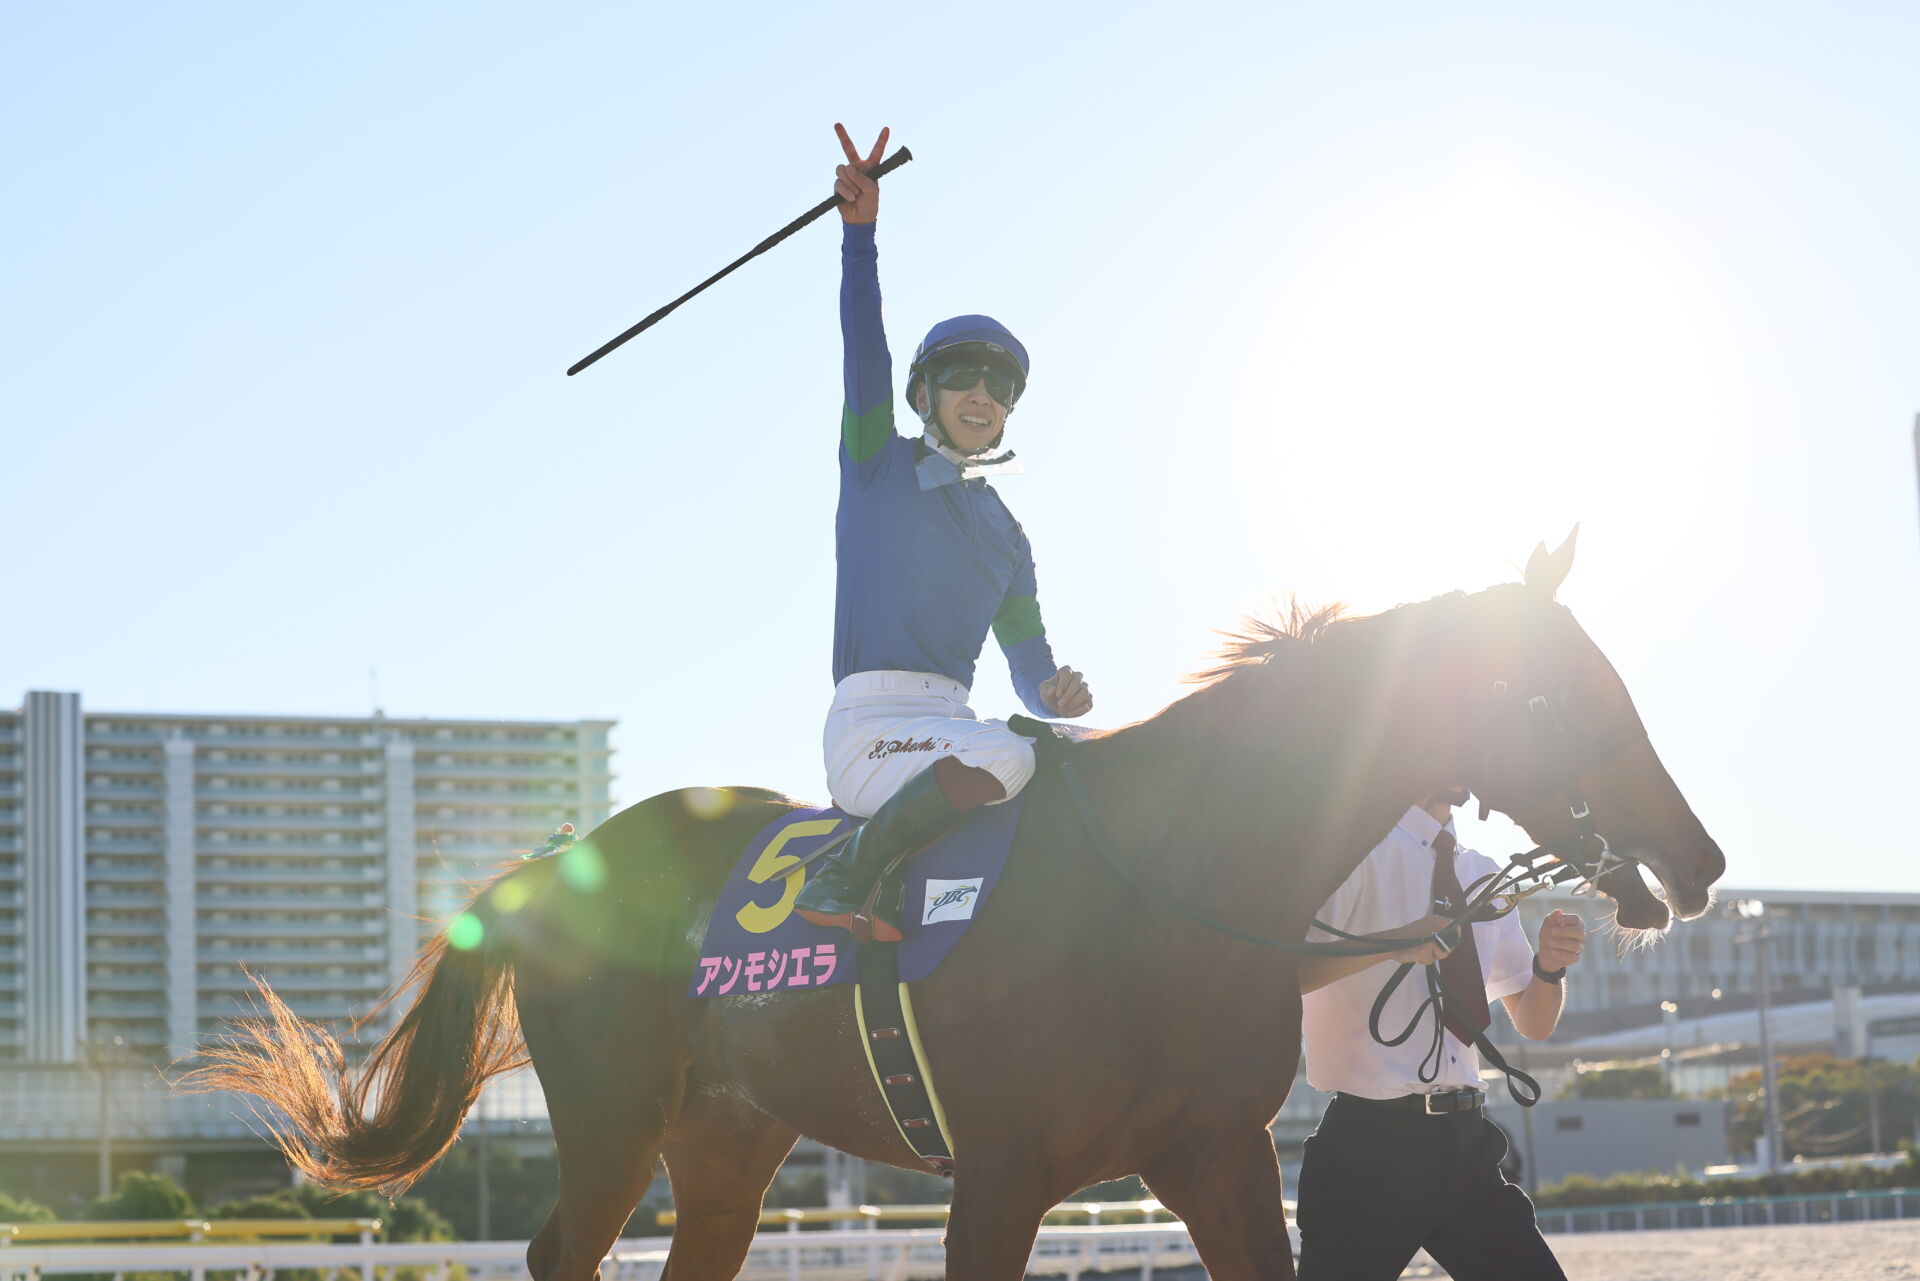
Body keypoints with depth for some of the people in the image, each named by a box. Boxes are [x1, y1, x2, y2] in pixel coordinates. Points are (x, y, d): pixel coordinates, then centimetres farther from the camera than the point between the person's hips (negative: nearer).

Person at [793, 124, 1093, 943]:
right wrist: (859, 232, -19)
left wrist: (1054, 692, -5)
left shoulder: (1006, 535, 22)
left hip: (953, 723, 6)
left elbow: (1027, 660, 20)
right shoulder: (879, 464, 9)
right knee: (1005, 757, -34)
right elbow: (864, 351, -6)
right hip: (867, 724, -6)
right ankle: (842, 876, -23)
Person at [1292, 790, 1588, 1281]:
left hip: (1468, 1146, 6)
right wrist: (1395, 941, -26)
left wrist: (1550, 965, -1)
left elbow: (1533, 1024, 20)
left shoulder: (1484, 875, 16)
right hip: (1369, 1149, -6)